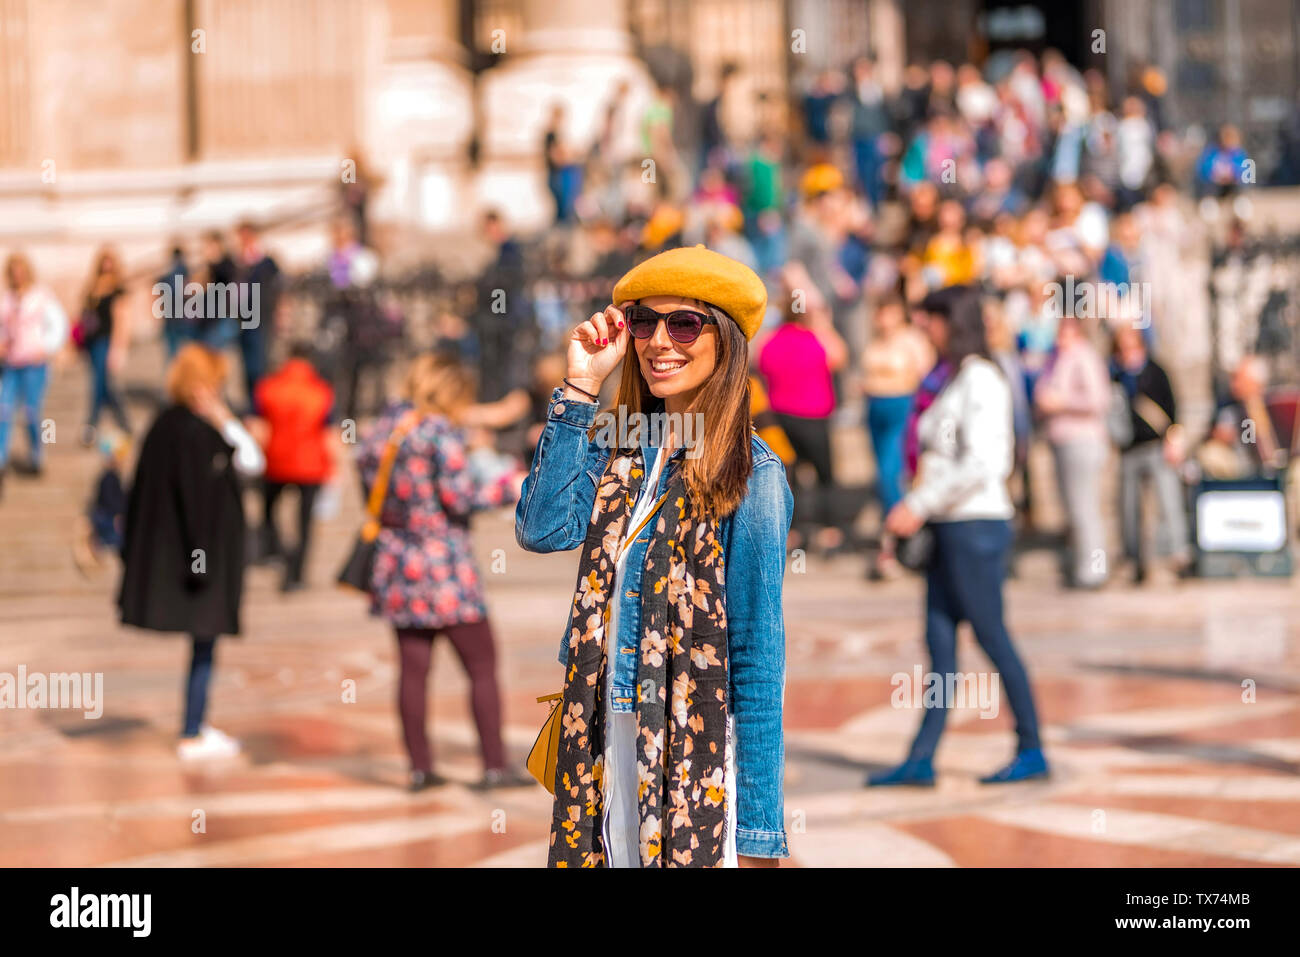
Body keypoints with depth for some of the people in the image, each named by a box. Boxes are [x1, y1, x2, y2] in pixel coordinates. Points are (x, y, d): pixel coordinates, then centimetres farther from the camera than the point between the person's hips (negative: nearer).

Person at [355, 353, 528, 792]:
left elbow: (370, 488, 12)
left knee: (413, 669, 8)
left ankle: (419, 766, 8)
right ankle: (494, 765, 1)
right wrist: (508, 487, -5)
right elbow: (459, 497, -15)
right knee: (482, 665, 1)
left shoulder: (382, 428, 9)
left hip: (397, 565, 7)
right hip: (445, 566, -7)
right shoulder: (442, 434, -12)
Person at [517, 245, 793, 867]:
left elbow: (757, 661, -11)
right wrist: (580, 389, -8)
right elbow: (541, 530, -9)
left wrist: (759, 836, -15)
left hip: (701, 749, -5)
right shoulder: (617, 452, 9)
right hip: (609, 744, 5)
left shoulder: (750, 475, -8)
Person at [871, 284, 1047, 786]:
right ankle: (921, 759, 6)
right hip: (950, 526, 9)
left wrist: (919, 506, -19)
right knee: (939, 640, 6)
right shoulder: (955, 379, 16)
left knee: (991, 636, -2)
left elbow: (980, 464, -21)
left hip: (976, 524, -9)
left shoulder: (981, 380, -13)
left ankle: (1032, 750, 7)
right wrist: (913, 508, 13)